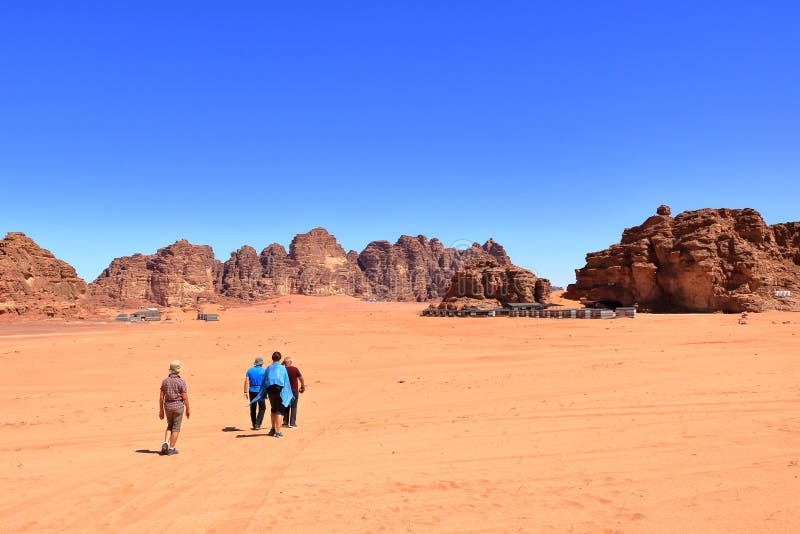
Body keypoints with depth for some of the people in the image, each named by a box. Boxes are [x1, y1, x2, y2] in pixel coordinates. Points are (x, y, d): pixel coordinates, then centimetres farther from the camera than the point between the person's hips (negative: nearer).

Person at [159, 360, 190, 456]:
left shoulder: (165, 381, -2)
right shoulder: (181, 382, -14)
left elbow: (161, 397, 0)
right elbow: (185, 397, -12)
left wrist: (161, 410, 8)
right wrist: (188, 409, 0)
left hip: (168, 406, 4)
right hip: (178, 406, -4)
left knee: (170, 426, 21)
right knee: (176, 428, 7)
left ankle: (165, 443, 3)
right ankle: (171, 449, 10)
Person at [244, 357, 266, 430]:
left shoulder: (249, 370, 7)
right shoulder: (263, 371, -3)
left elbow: (246, 381, 1)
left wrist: (246, 392, 2)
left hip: (252, 391, 4)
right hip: (260, 391, -4)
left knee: (253, 408, 11)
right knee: (262, 408, 5)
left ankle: (254, 425, 16)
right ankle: (257, 424, -5)